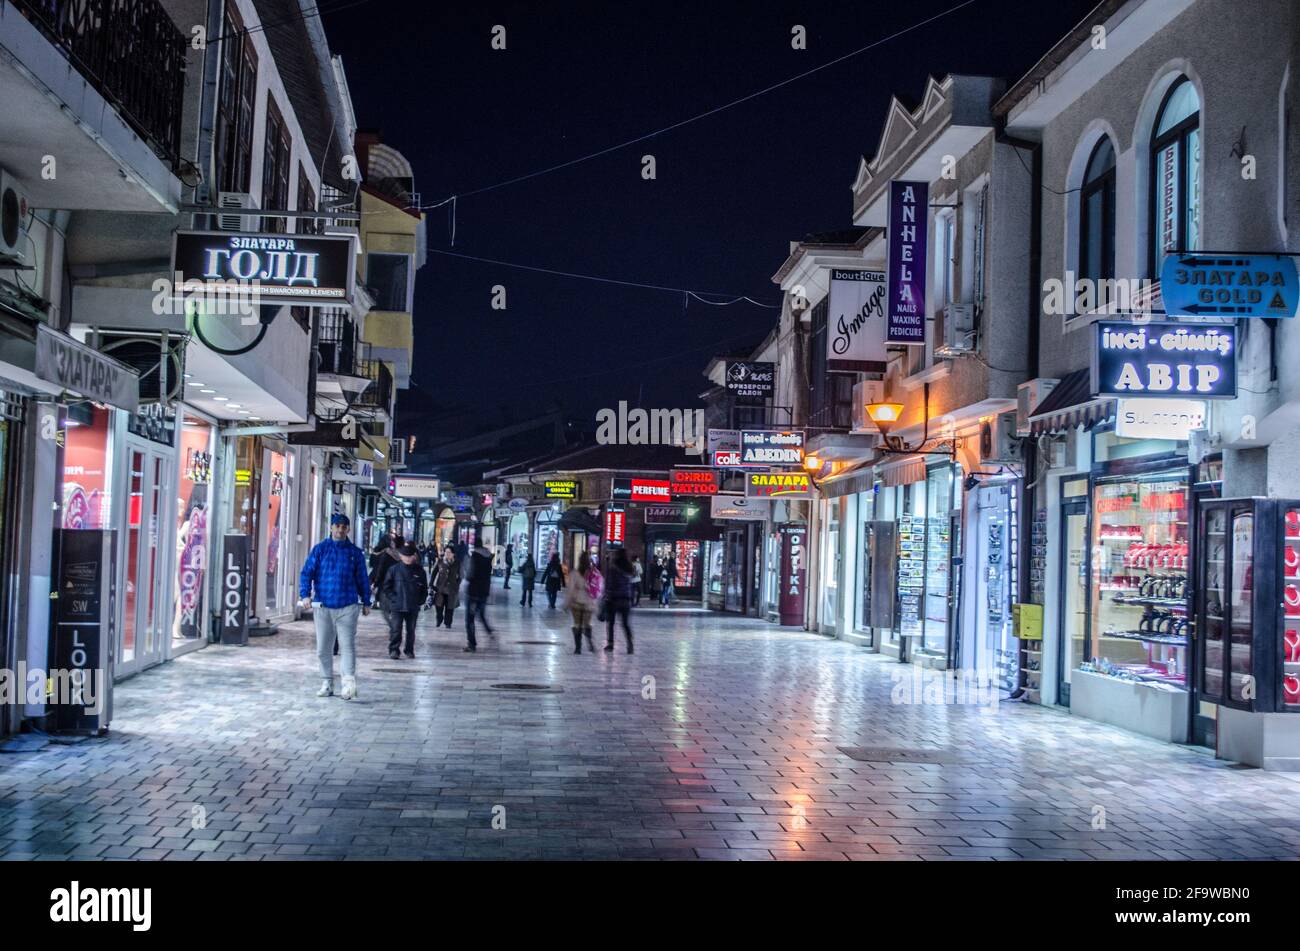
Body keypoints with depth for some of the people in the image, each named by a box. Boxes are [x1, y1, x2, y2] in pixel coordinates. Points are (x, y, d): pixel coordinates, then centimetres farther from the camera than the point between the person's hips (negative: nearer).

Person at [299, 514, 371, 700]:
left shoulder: (355, 552, 6)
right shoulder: (319, 550, 4)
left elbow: (362, 579, 11)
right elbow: (306, 573, 1)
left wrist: (366, 602, 10)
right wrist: (305, 595, -12)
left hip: (347, 607, -1)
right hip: (322, 606, 2)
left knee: (348, 645, -9)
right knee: (323, 648, 8)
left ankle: (349, 683, -12)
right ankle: (327, 683, 17)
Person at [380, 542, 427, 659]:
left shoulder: (420, 571, 3)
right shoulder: (394, 570, -1)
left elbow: (424, 589, 10)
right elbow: (387, 587, 2)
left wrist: (420, 601, 0)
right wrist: (393, 598, -8)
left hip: (413, 608, 2)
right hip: (397, 607, -2)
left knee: (411, 630, 10)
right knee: (395, 629, -6)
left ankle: (409, 650, 23)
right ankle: (393, 650, 3)